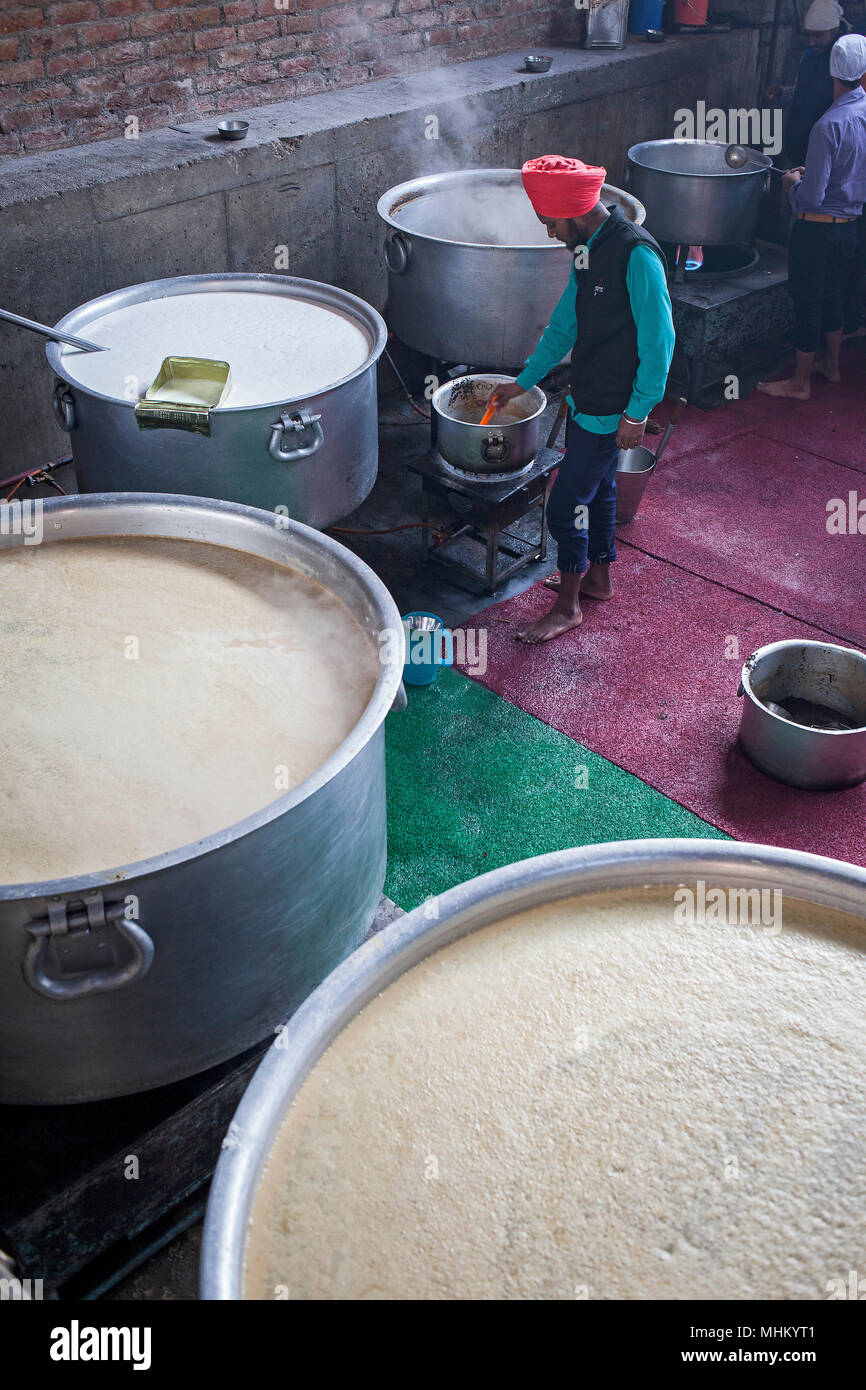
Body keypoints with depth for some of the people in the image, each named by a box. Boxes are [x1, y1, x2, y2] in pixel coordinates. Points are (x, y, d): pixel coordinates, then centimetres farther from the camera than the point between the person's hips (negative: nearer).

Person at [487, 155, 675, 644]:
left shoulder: (636, 255, -23)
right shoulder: (589, 249, 6)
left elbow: (658, 340, -21)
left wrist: (637, 412, -20)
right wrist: (523, 382, 21)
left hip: (613, 408, -9)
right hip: (587, 397, 9)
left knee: (566, 503, -3)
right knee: (597, 487, 22)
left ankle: (568, 606, 11)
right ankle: (599, 576, 40)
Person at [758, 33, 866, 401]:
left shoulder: (830, 126, -24)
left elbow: (811, 196, -24)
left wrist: (792, 183, -4)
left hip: (817, 229, -7)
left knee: (808, 302, 4)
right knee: (834, 297, 23)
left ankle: (800, 382, 15)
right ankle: (831, 364, 40)